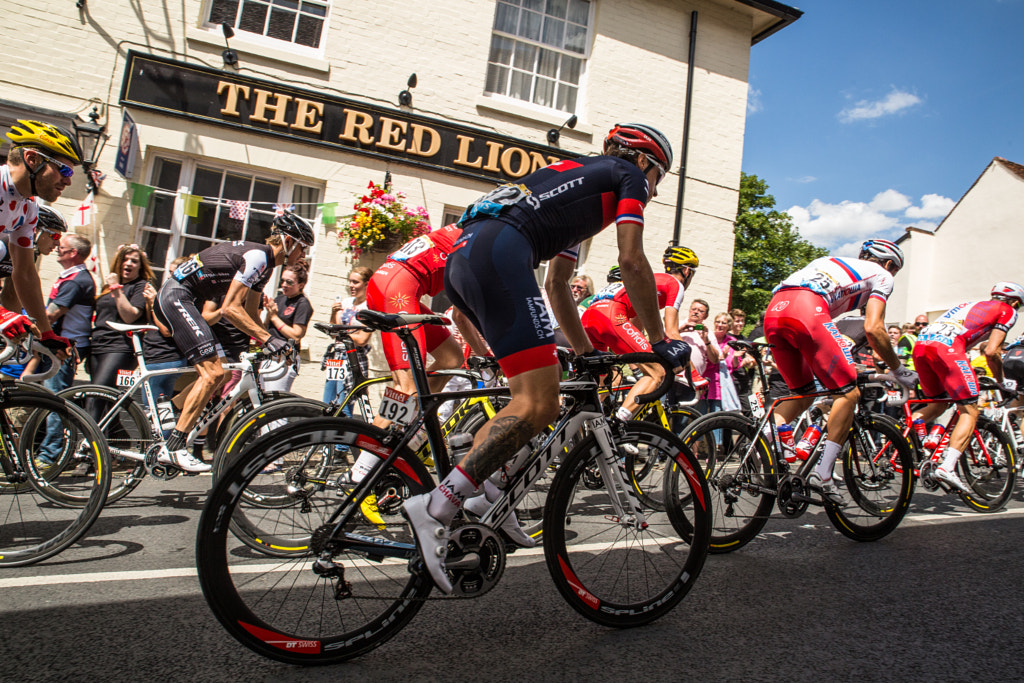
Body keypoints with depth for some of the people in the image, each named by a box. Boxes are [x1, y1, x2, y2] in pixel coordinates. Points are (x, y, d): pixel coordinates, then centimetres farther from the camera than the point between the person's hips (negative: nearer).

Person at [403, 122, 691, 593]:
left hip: (461, 256, 10)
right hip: (499, 251, -10)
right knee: (537, 404, -14)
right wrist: (660, 341, 10)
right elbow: (632, 261, 2)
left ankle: (485, 498, 13)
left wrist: (585, 352, 38)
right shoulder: (627, 175, 17)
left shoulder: (582, 180, 39)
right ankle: (436, 509, -20)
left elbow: (556, 284, 36)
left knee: (535, 385, 17)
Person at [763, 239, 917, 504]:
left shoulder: (832, 263, 40)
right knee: (848, 392, 4)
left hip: (774, 309, 7)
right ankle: (822, 474, -2)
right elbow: (873, 330, 7)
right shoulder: (881, 275, 21)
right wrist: (898, 370, 21)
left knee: (803, 393, 20)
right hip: (807, 309, -7)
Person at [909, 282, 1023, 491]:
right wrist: (1001, 382, 19)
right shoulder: (1007, 311, 18)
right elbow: (991, 352, 5)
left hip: (921, 343, 7)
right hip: (946, 346, -7)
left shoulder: (972, 306, 37)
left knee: (937, 405, 23)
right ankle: (947, 467, -12)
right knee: (970, 411, 2)